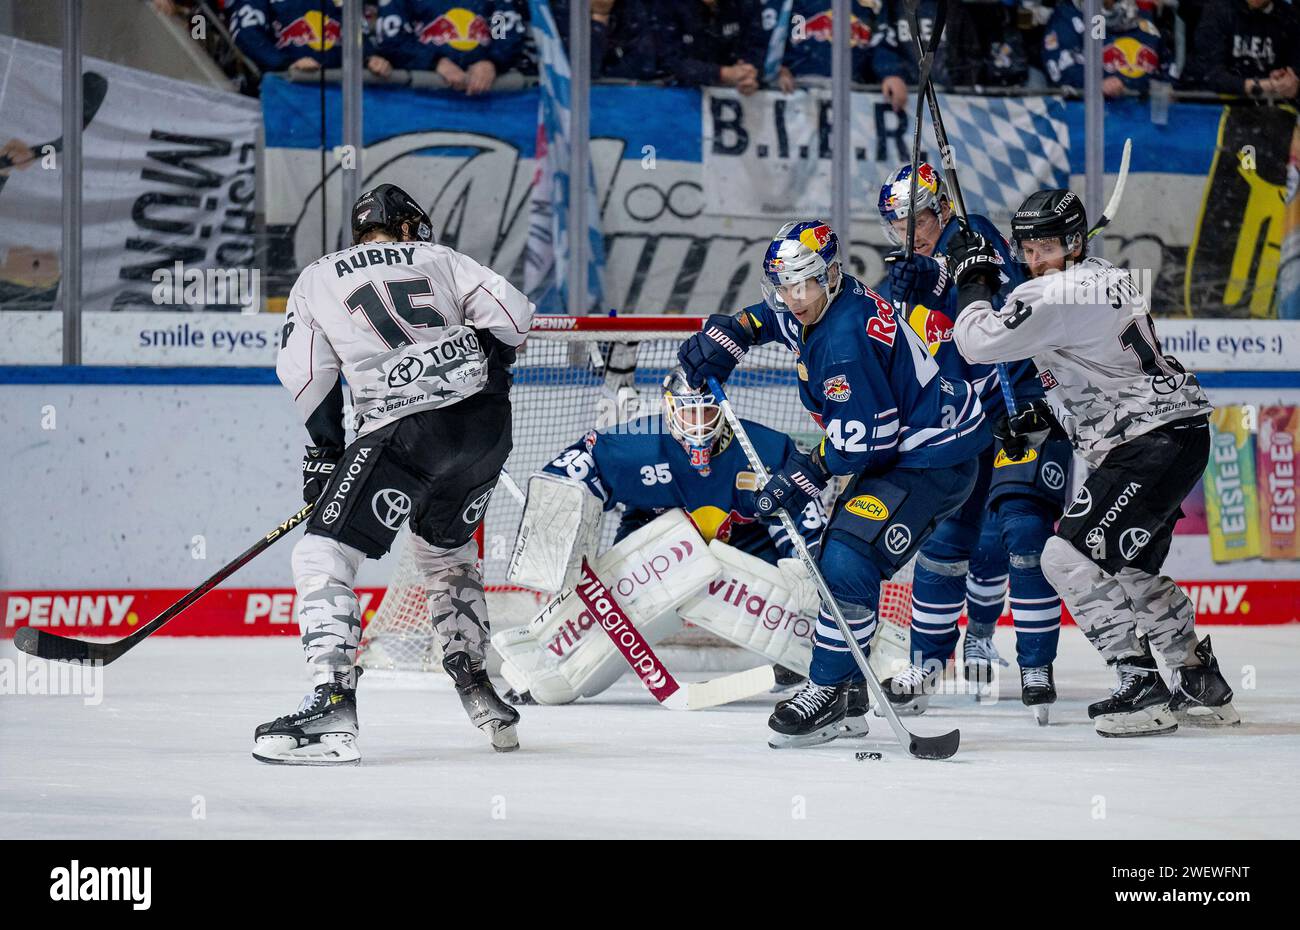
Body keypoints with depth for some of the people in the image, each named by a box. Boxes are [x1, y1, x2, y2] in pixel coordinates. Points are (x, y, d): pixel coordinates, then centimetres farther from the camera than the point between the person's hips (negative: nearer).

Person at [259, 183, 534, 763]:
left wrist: (326, 446, 21)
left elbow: (304, 372, 10)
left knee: (324, 554, -6)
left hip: (408, 431, -5)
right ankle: (475, 685, 29)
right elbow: (511, 314, 9)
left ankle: (332, 702, -24)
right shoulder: (437, 259, 20)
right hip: (487, 425, 5)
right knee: (446, 549, 29)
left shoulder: (318, 279, 16)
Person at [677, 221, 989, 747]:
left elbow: (861, 439, -25)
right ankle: (848, 681, 27)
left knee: (848, 561, -19)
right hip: (892, 448, 11)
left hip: (934, 458, -11)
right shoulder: (811, 309, 1)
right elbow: (774, 314, 28)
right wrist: (731, 333, 12)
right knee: (834, 558, 16)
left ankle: (829, 690, -9)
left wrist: (808, 475, -16)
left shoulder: (845, 338, -28)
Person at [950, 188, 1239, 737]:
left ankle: (1142, 688, -13)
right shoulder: (1107, 281, 17)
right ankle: (1203, 687, 29)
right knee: (1128, 568, 21)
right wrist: (1049, 412, 16)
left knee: (1070, 557, -13)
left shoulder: (1054, 295, -15)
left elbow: (979, 342, -18)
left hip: (1153, 441, -11)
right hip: (1175, 432, 11)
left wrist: (973, 279, -2)